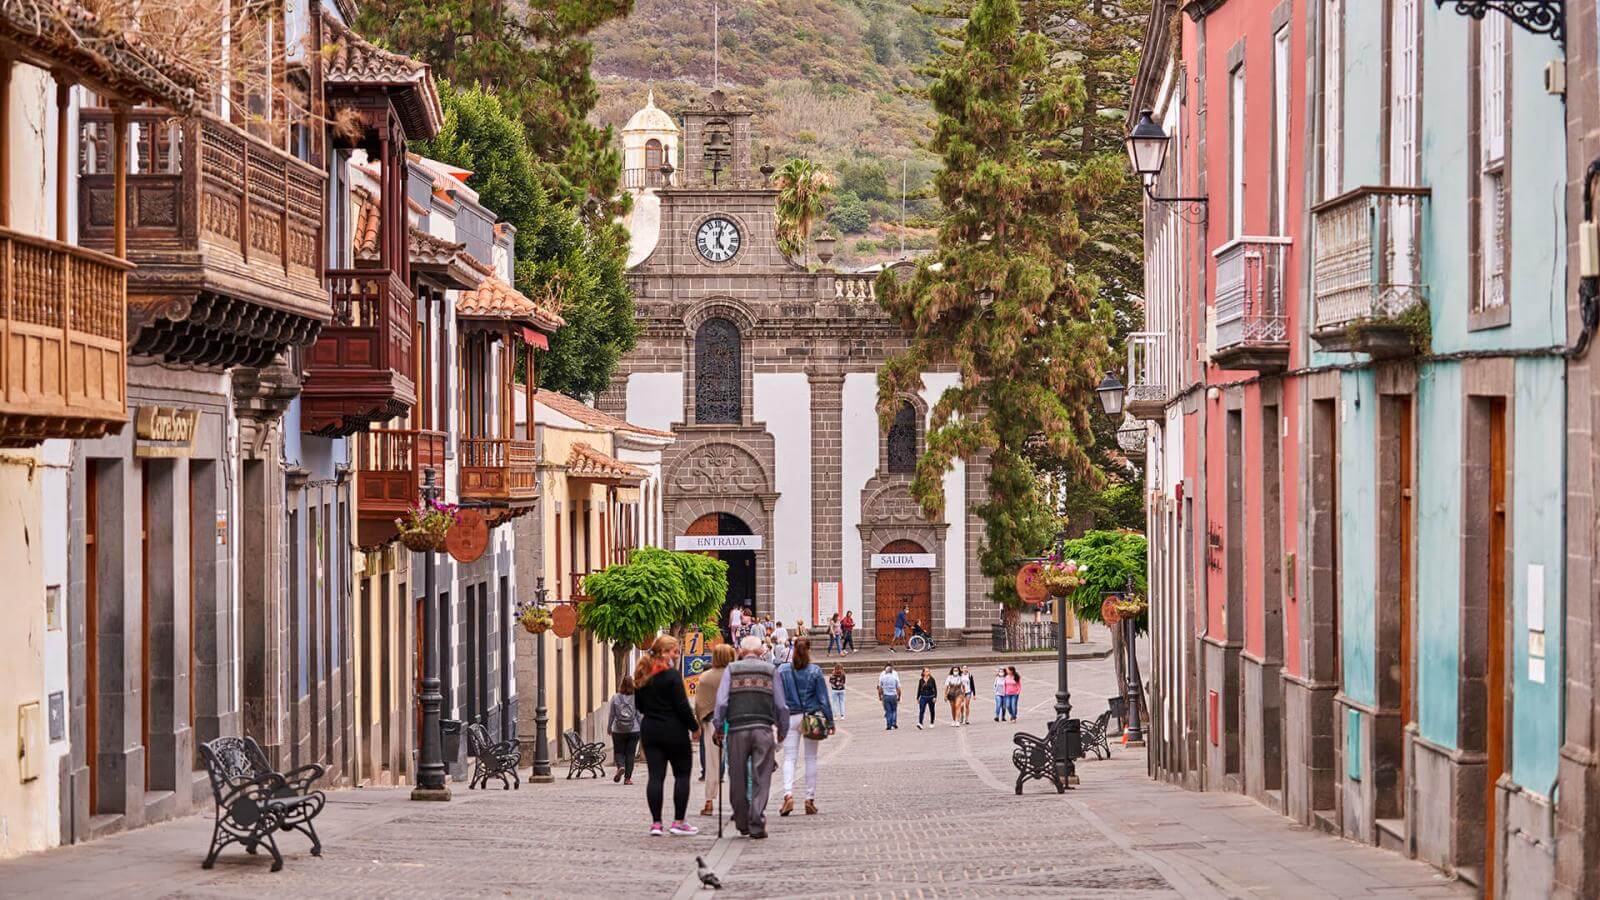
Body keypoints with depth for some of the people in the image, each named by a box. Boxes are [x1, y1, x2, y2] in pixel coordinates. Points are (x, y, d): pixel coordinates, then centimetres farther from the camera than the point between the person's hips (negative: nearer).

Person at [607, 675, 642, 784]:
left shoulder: (615, 698, -5)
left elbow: (612, 715, 1)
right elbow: (639, 715, -1)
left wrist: (608, 728, 14)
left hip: (618, 730, 0)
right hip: (633, 730, 0)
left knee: (618, 751, 11)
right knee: (630, 753, 6)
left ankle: (621, 766, -17)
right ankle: (628, 777, 4)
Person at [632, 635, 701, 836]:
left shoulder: (643, 675, 7)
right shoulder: (672, 675, -14)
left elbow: (639, 705, 15)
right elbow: (682, 706, -14)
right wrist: (694, 727, -3)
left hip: (649, 730, 6)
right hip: (674, 731, -6)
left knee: (656, 776, 4)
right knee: (682, 774, 5)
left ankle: (656, 823, 0)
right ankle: (678, 822, 4)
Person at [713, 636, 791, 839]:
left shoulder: (732, 670, 6)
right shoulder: (770, 670, 8)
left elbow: (721, 701, -1)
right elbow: (781, 705, 8)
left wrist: (718, 728, 9)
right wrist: (782, 730, 19)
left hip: (737, 730, 0)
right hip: (763, 730, 0)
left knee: (738, 779, 10)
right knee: (761, 780, 1)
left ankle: (742, 823, 18)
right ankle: (757, 824, -7)